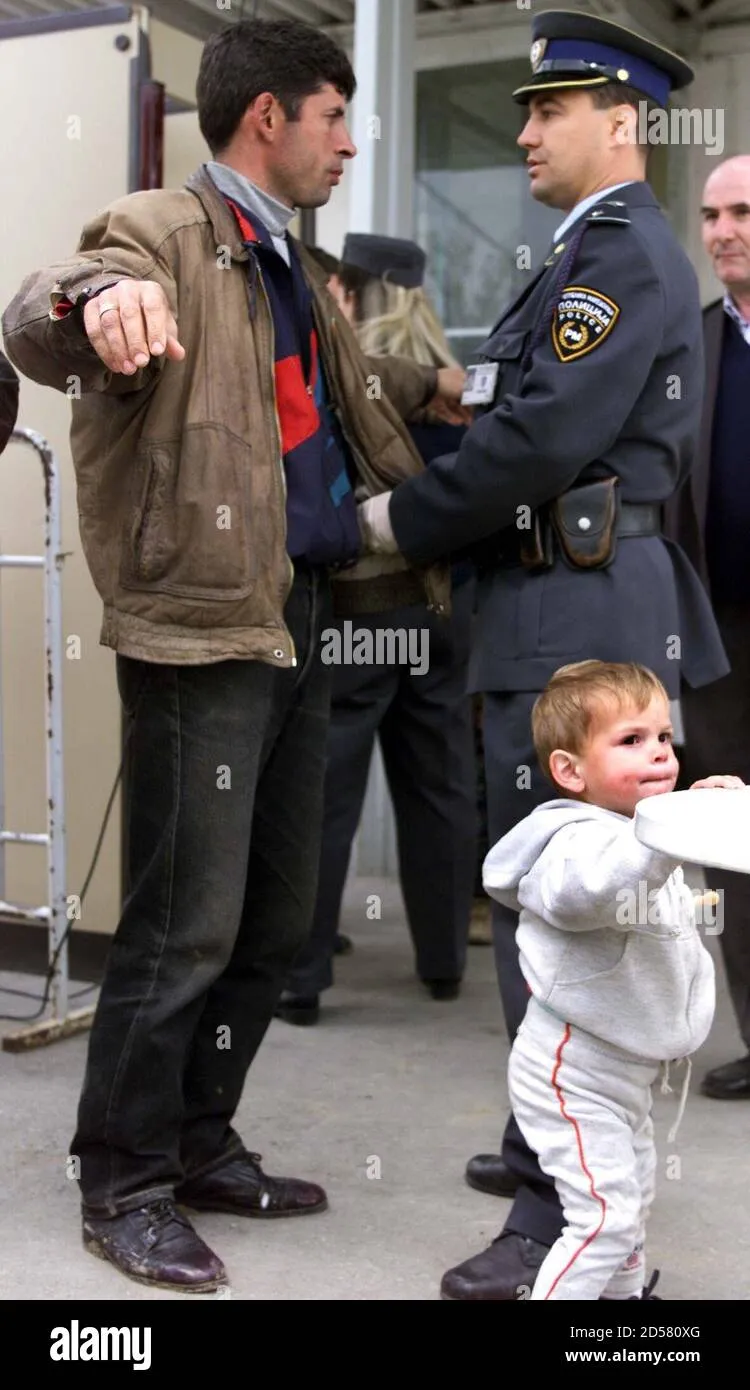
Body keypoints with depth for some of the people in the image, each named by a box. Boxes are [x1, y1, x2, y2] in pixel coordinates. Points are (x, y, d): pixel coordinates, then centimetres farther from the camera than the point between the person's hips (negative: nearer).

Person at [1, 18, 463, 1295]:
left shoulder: (294, 271, 19)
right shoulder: (166, 233, -8)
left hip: (297, 623, 9)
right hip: (201, 630, -9)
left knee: (273, 923, 14)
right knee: (186, 930, -3)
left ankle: (200, 1147, 30)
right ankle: (125, 1187, 14)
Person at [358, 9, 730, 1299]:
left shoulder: (623, 248, -10)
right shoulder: (595, 253, 21)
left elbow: (547, 435, -20)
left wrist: (402, 521, -9)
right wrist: (425, 509, 6)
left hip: (583, 608, -10)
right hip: (564, 607, 10)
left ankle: (573, 1222, -1)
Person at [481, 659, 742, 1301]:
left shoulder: (640, 840, 8)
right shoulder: (581, 841, -27)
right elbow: (595, 886, -54)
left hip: (623, 1069, 11)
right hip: (573, 1074, -10)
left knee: (634, 1191, 26)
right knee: (606, 1213, -11)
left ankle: (626, 1290, 46)